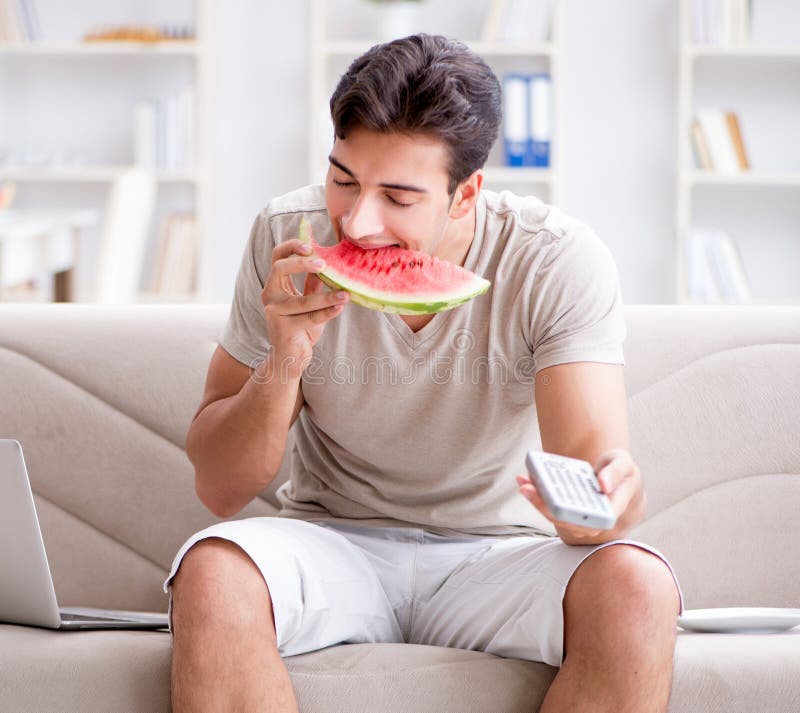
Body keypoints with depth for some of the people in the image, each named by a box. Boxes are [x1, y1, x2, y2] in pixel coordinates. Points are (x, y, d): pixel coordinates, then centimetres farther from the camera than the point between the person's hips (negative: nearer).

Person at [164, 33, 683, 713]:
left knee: (638, 589, -32)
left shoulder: (560, 260, -15)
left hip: (499, 554, 0)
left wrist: (605, 495, -48)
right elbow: (220, 489, -7)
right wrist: (284, 364, -26)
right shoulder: (290, 237, -10)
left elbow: (597, 462, -23)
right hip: (334, 544, 1)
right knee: (211, 573, -33)